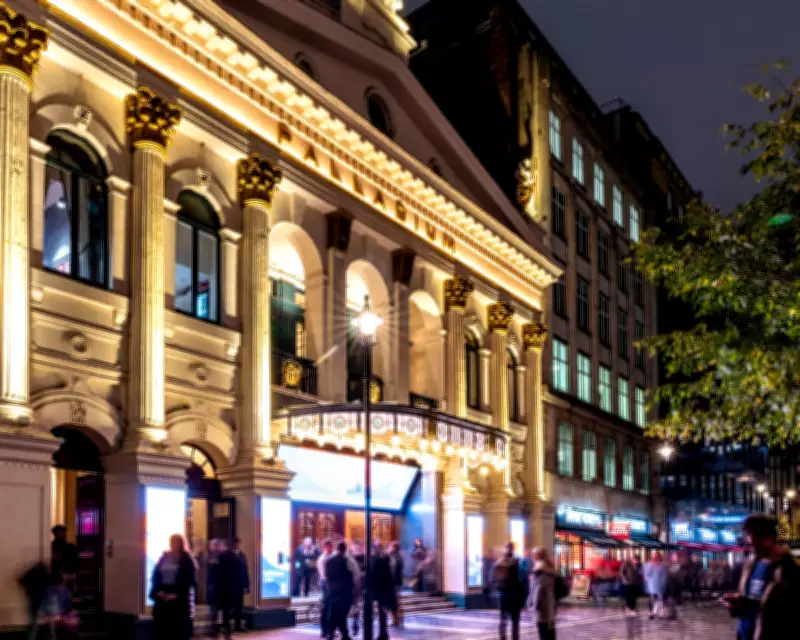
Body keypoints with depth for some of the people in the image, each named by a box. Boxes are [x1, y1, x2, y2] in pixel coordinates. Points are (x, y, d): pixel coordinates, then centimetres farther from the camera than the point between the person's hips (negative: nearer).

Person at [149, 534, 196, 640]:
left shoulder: (187, 560, 0)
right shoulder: (164, 557, 12)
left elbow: (190, 580, -6)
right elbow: (155, 576, 10)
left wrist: (177, 594, -15)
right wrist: (158, 592, -6)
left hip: (180, 601, -4)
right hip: (162, 599, 4)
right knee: (161, 630, 3)